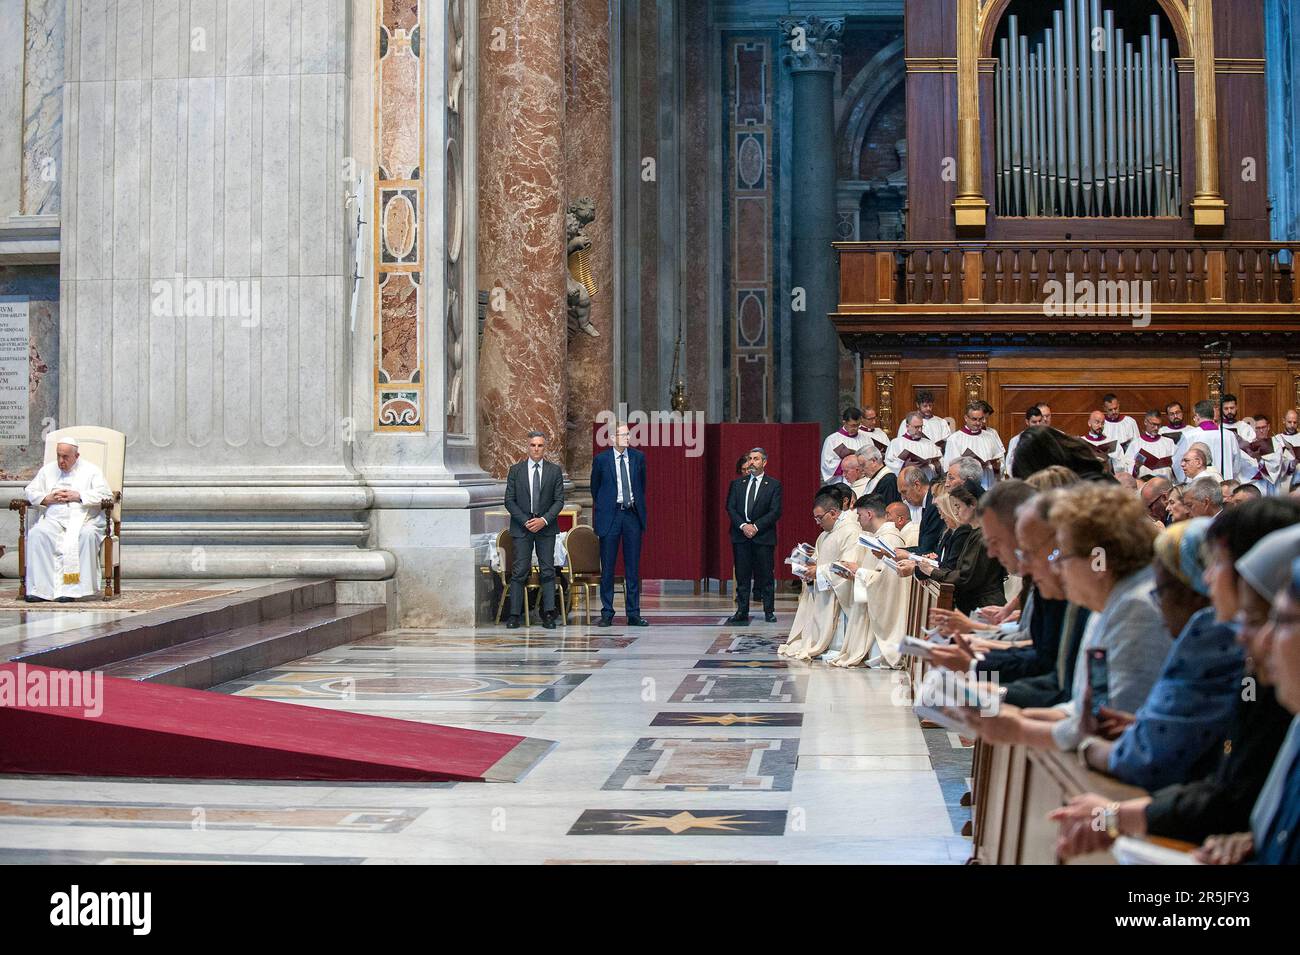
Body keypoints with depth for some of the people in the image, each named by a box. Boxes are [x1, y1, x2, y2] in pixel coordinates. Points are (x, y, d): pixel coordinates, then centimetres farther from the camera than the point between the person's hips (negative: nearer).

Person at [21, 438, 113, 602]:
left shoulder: (91, 470, 9)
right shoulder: (48, 469, 21)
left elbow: (106, 495, -3)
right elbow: (29, 491, 20)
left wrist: (77, 496, -10)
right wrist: (47, 498, 0)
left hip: (84, 519, -3)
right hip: (54, 519, 3)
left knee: (86, 535, -37)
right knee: (36, 533, -29)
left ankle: (72, 589, -37)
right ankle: (39, 588, -30)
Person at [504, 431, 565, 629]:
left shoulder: (555, 471, 5)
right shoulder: (515, 470, 4)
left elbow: (559, 500, 2)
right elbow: (509, 501, 2)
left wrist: (544, 520, -11)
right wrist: (526, 521, -9)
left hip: (546, 526, 1)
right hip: (521, 527, -1)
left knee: (548, 571, -1)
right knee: (519, 571, -4)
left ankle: (548, 614, -1)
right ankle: (514, 615, -2)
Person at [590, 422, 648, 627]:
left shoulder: (638, 457, 6)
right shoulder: (601, 459, -1)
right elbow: (594, 488, 11)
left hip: (632, 514, 2)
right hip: (610, 516, -2)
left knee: (633, 567, 4)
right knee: (607, 567, 1)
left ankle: (633, 614, 9)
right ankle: (607, 614, 8)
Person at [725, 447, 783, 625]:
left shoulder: (773, 485, 2)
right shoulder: (737, 483, 11)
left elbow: (775, 512, -5)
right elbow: (730, 507, 5)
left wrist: (756, 526, -13)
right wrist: (743, 525, -10)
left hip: (763, 536, -2)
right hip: (740, 536, 2)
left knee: (766, 575, 1)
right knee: (742, 576, 4)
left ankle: (769, 612, 8)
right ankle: (742, 612, 8)